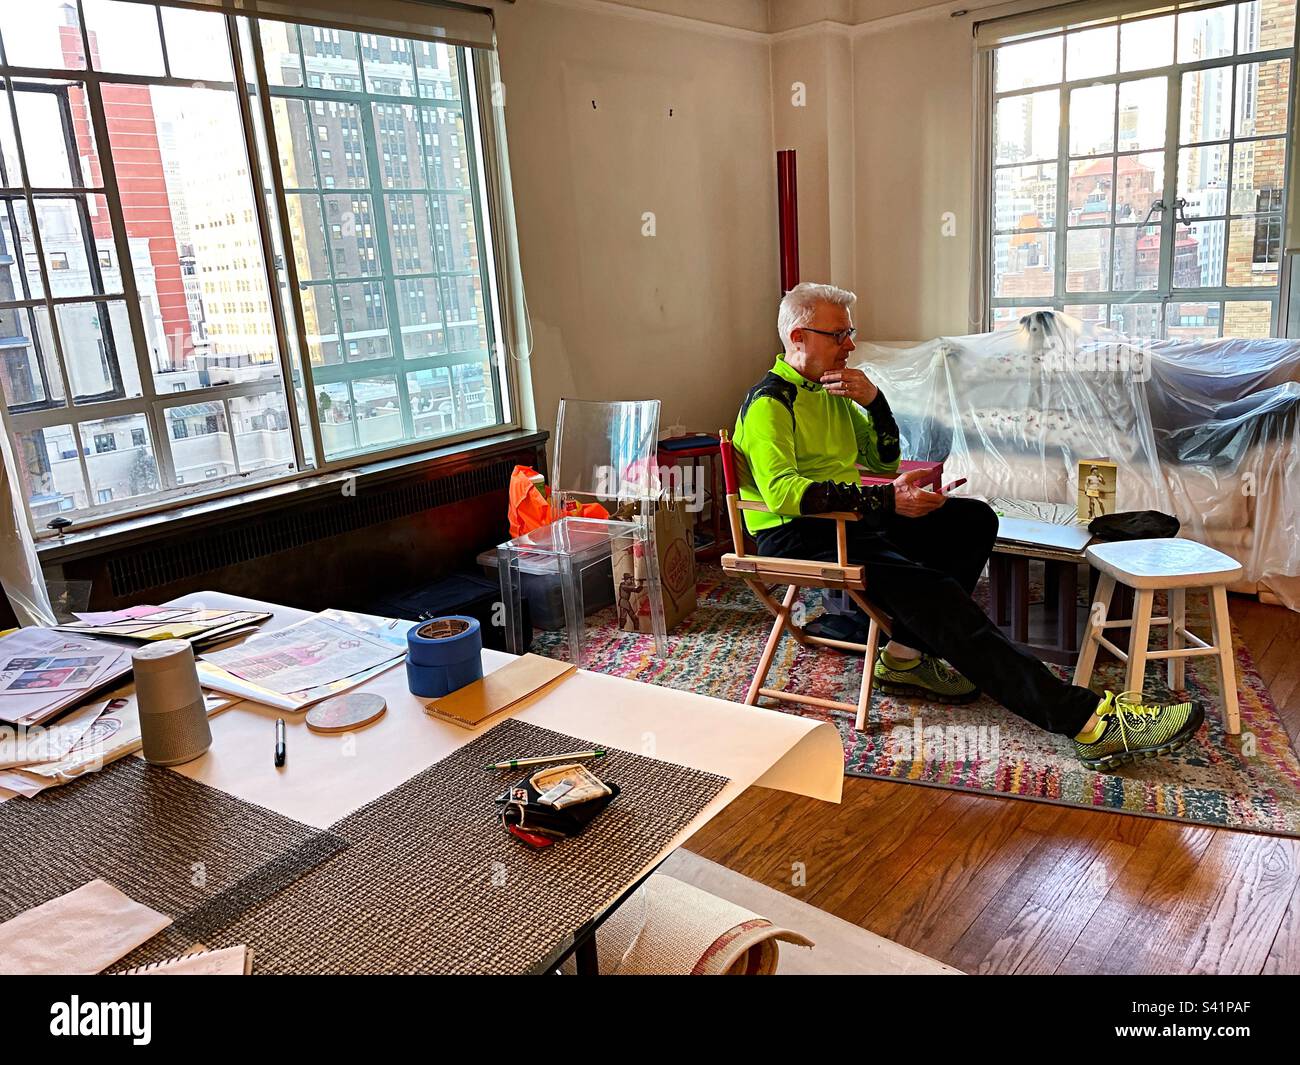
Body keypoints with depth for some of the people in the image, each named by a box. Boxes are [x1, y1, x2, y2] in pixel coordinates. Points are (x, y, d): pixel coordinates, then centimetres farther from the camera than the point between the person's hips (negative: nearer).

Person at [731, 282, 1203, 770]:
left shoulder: (830, 388, 18)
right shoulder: (769, 402, -11)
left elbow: (884, 461, 20)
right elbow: (781, 490, -28)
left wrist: (873, 401, 0)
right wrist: (884, 500, -35)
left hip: (846, 518, 10)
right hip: (796, 534, -9)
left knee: (974, 519, 0)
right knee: (930, 589, -28)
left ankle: (905, 655, -6)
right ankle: (1088, 720, -32)